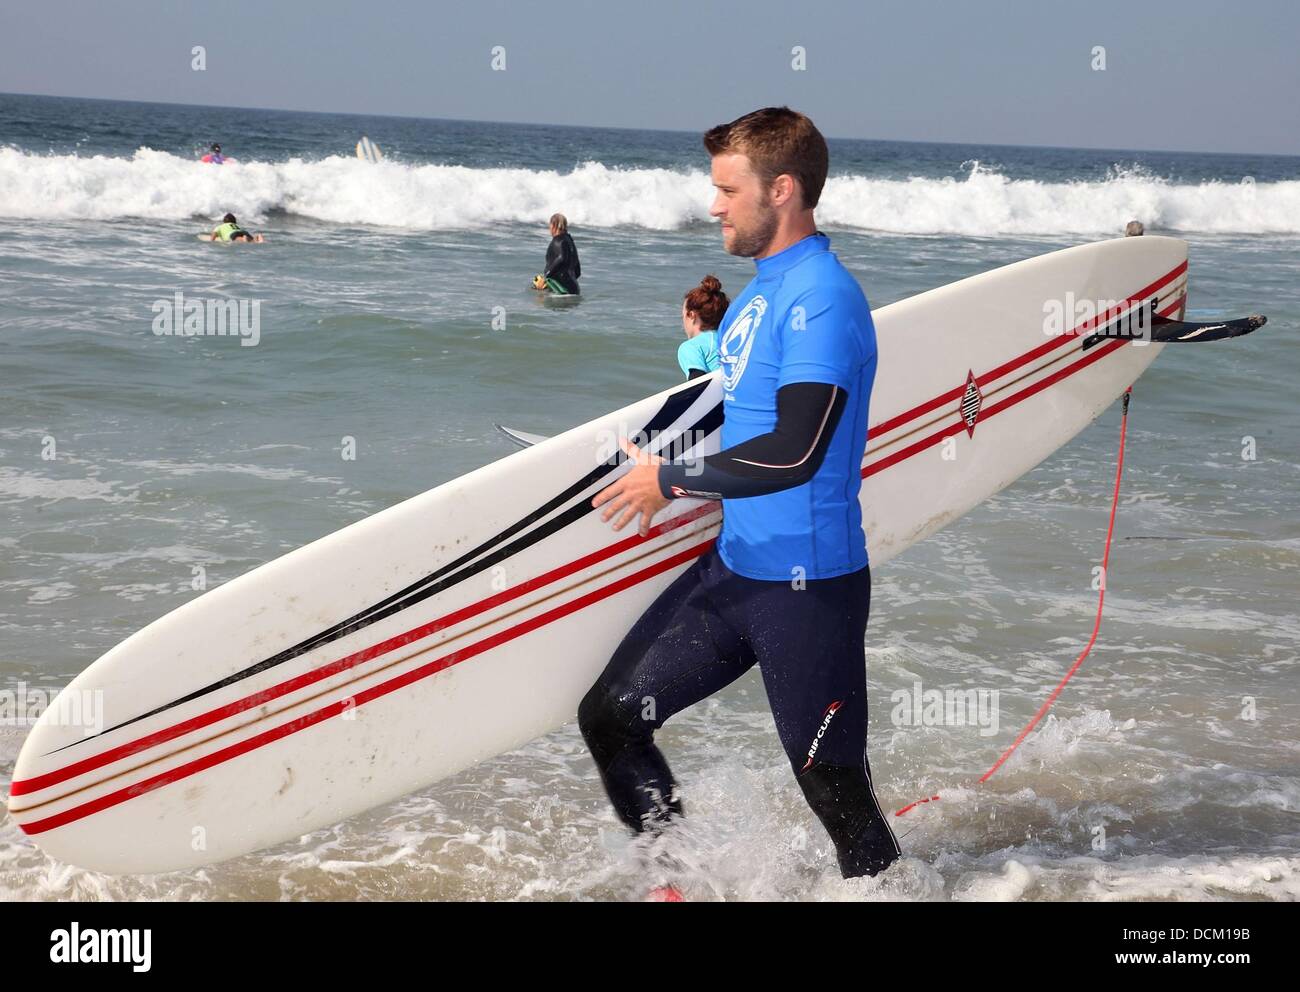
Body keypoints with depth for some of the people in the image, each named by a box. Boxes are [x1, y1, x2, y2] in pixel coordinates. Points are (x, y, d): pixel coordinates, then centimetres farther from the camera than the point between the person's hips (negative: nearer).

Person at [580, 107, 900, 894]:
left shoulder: (822, 298, -18)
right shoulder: (765, 288, 13)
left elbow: (795, 453, -26)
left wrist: (671, 479, -16)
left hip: (811, 588, -9)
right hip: (735, 566, 9)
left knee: (832, 784, -1)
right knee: (611, 717, 9)